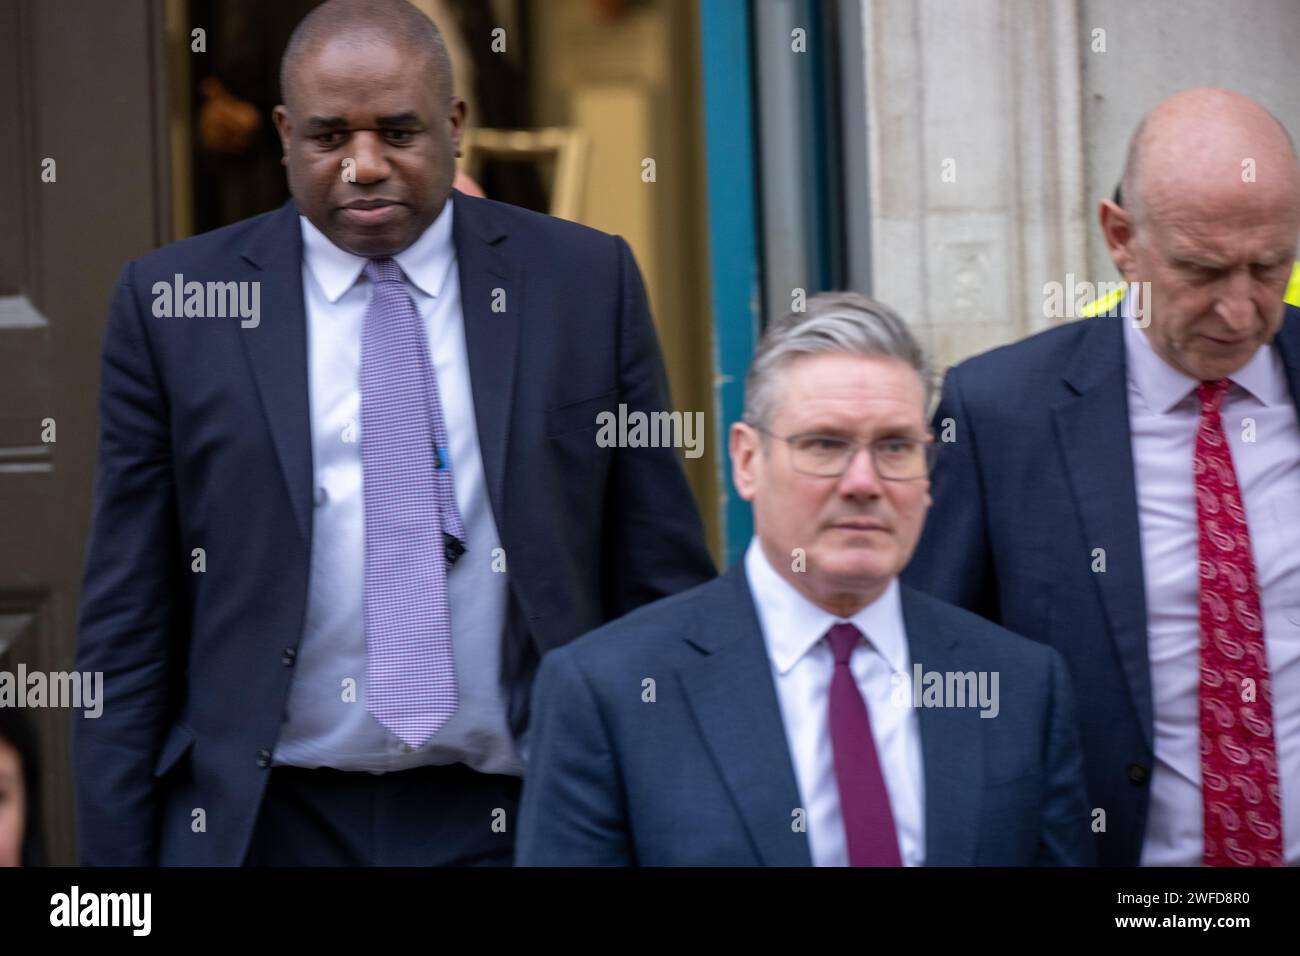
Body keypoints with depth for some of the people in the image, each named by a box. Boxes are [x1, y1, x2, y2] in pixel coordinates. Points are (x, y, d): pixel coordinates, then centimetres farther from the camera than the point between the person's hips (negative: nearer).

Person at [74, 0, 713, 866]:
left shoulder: (586, 281, 3)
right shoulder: (173, 303, 1)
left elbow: (663, 584, 5)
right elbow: (128, 625, 2)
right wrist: (115, 852, -2)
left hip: (519, 819, 1)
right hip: (274, 825, 0)